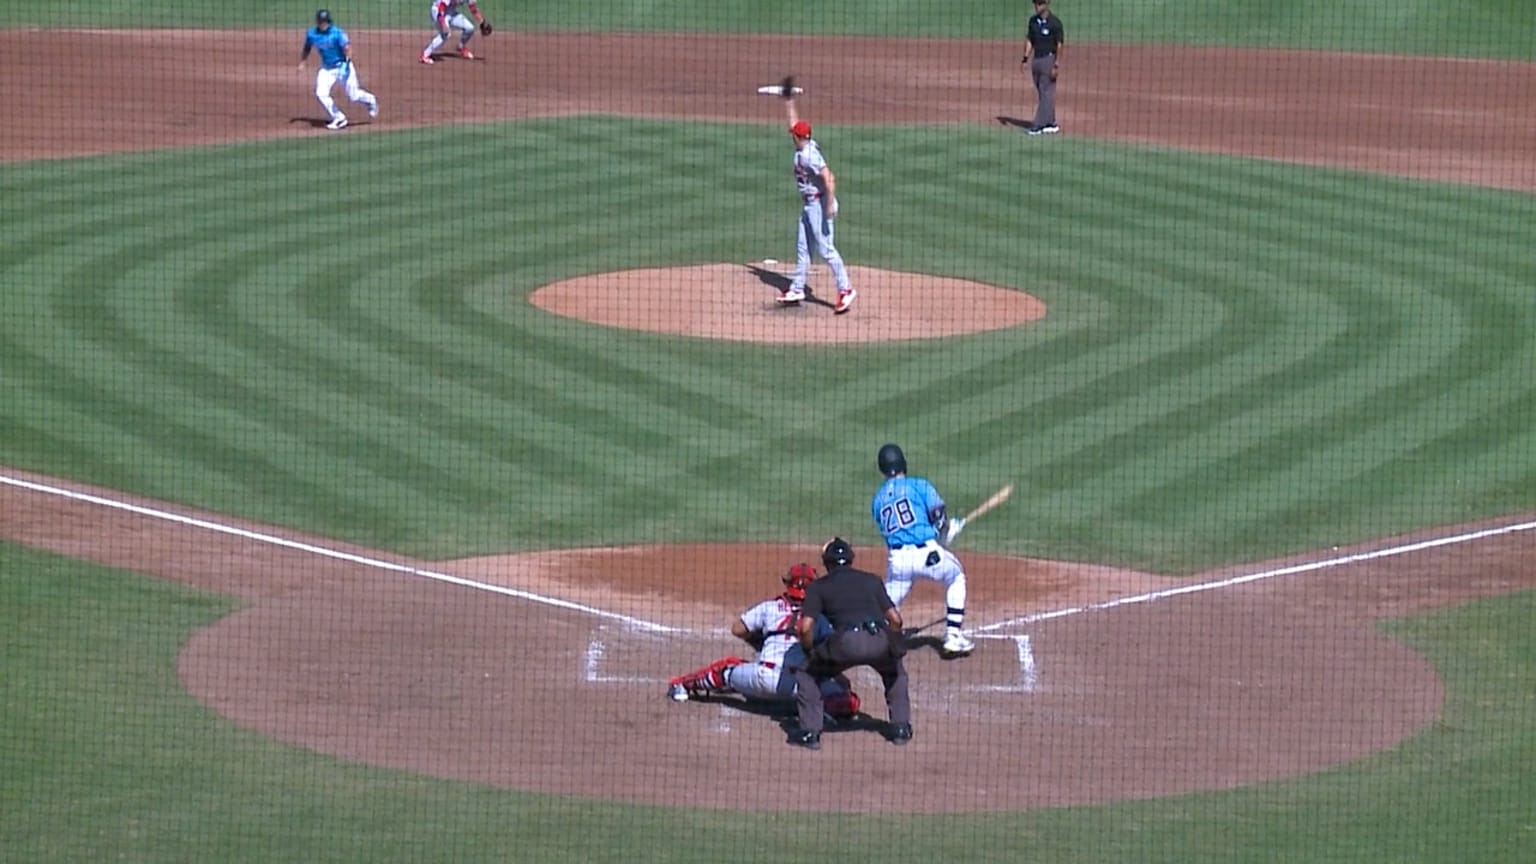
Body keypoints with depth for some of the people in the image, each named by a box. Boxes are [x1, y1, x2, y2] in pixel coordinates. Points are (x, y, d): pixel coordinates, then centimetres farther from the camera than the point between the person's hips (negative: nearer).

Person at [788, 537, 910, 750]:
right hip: (880, 641, 3)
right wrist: (892, 644, 33)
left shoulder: (818, 586, 19)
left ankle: (810, 732, 11)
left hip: (846, 642, -3)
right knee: (895, 670, 37)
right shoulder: (872, 580, 26)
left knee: (805, 673, 21)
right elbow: (895, 619, 17)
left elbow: (805, 627, 6)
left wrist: (810, 651, 24)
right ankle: (901, 727, 29)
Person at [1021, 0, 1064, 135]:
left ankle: (1039, 125, -8)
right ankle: (1051, 124, 15)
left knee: (1046, 93, -6)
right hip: (1036, 59, 7)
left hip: (1049, 59, -7)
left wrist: (1057, 65, -17)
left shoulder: (1054, 22, -11)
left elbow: (1059, 44, -13)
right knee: (1042, 94, 9)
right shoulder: (1033, 21, 8)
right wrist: (1026, 58, 5)